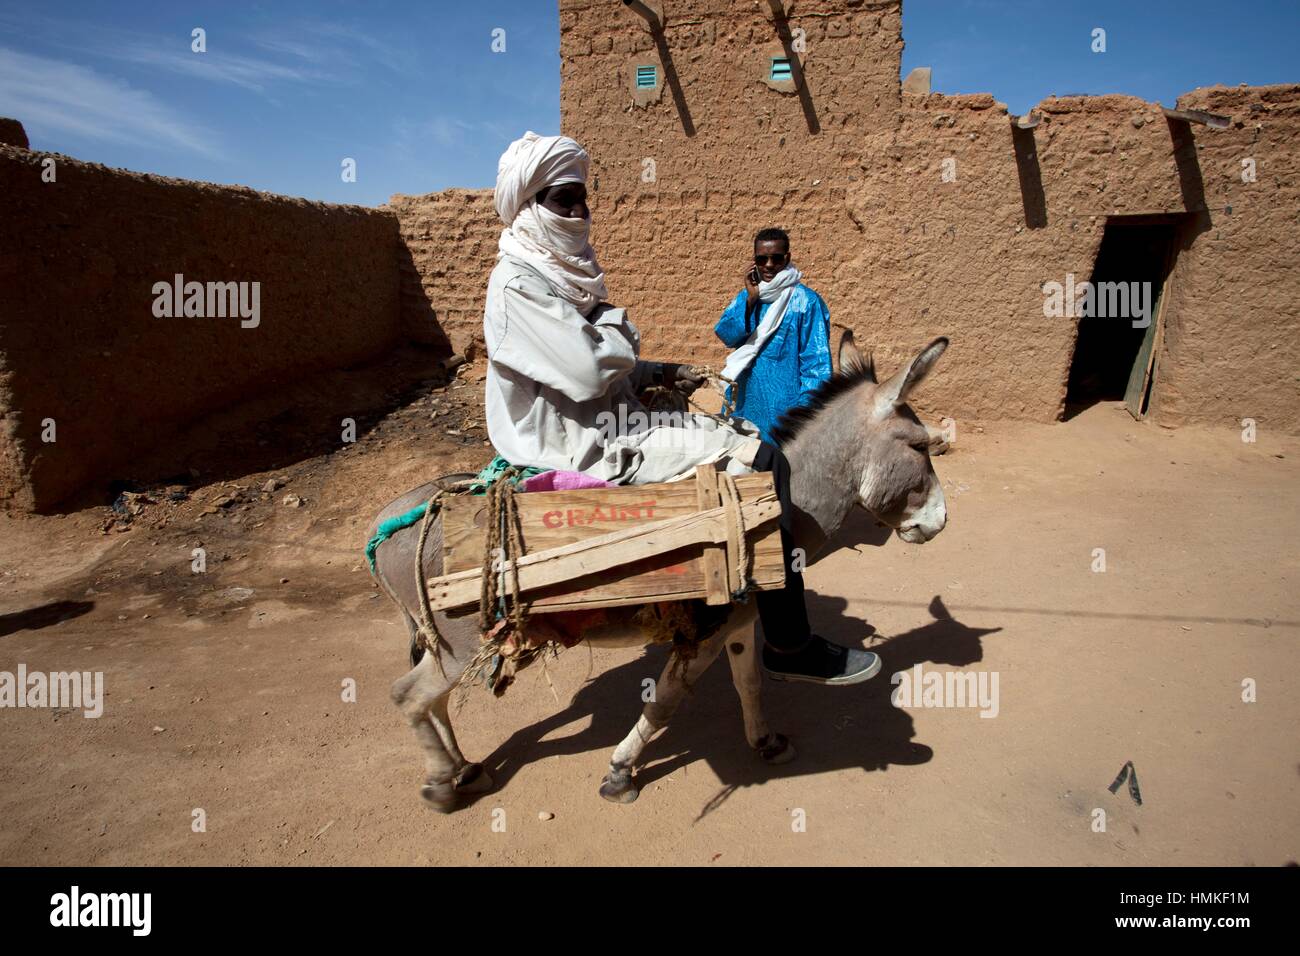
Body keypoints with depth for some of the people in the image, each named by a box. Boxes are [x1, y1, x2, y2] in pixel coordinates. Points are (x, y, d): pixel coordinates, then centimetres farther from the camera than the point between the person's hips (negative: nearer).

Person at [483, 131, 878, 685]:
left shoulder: (558, 273, 15)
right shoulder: (517, 285, -15)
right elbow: (589, 373, -24)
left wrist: (658, 374, 9)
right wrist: (615, 323, -5)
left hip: (608, 425, 10)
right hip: (583, 447, -10)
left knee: (743, 436, 11)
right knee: (762, 462, -14)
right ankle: (789, 645, -6)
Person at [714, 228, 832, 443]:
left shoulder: (806, 301, -8)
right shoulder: (746, 296, 8)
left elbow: (816, 363, -9)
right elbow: (726, 336, -5)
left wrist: (806, 411, -14)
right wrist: (750, 298, -14)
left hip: (783, 406, -5)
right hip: (746, 401, 5)